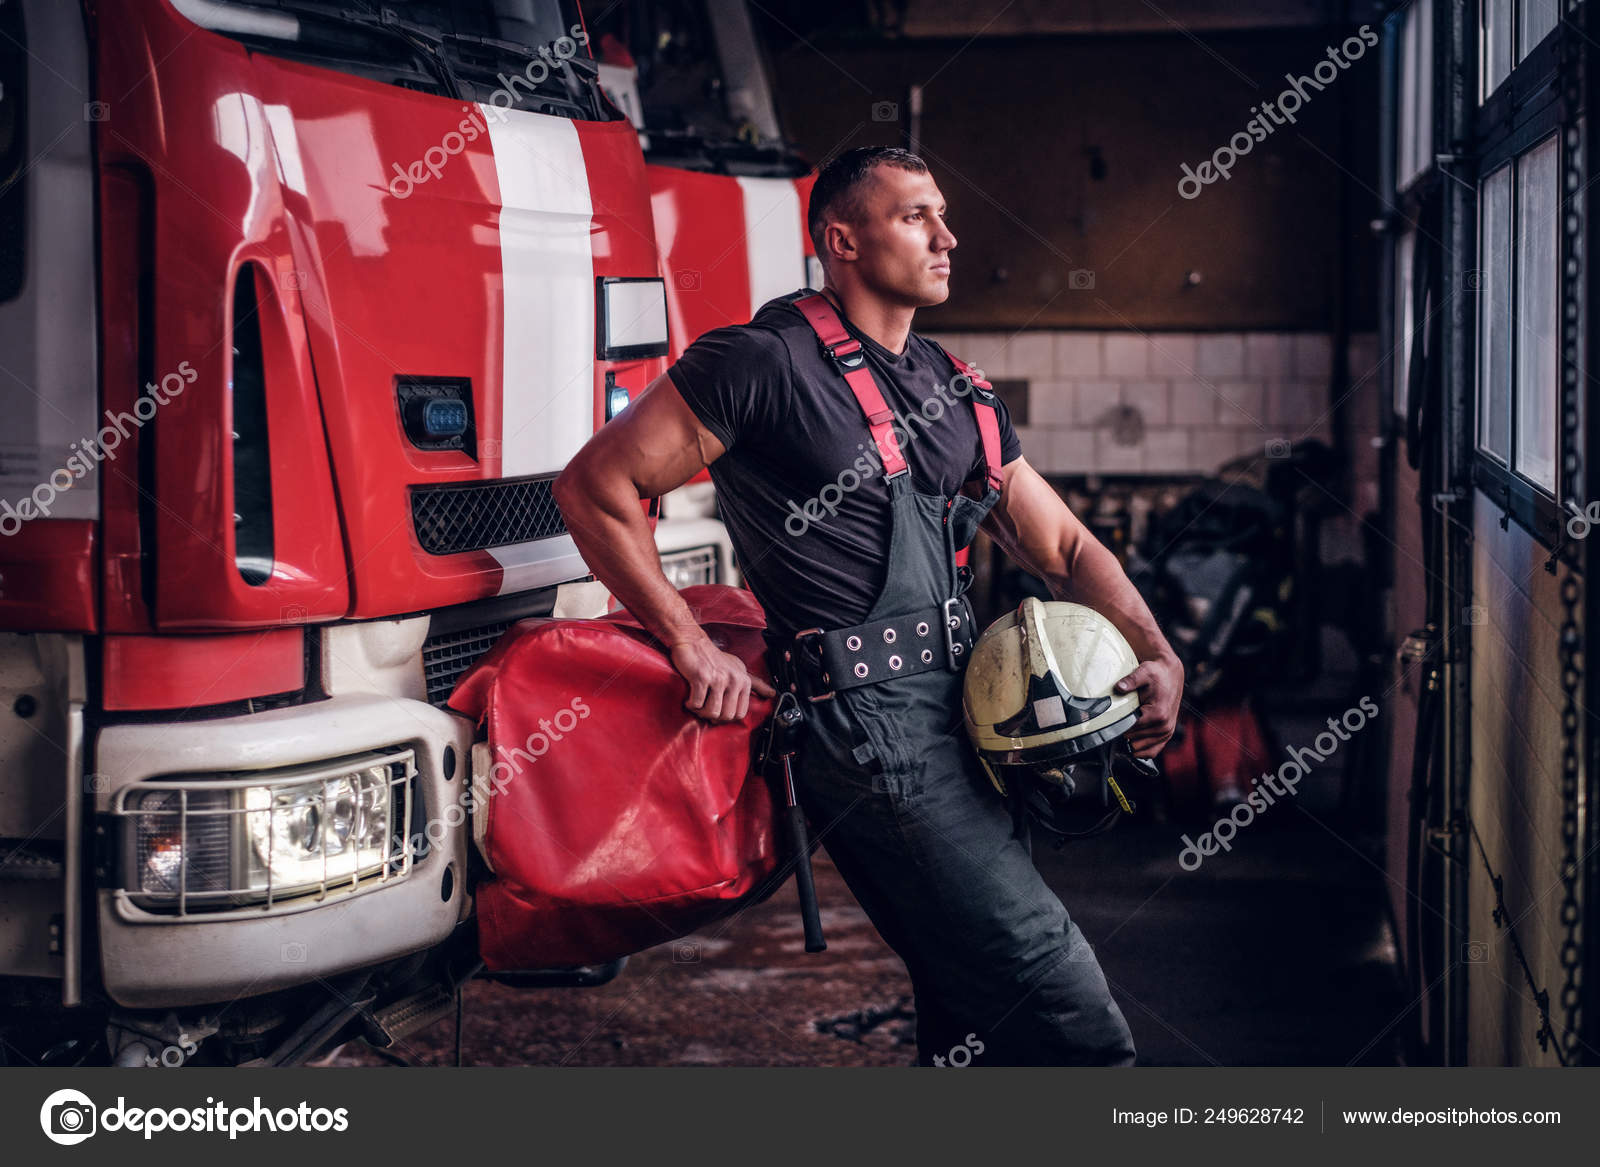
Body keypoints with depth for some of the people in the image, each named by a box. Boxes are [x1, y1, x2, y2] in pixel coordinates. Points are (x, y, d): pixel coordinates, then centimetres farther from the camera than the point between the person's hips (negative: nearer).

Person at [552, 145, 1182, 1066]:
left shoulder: (957, 391, 18)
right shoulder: (765, 361, -6)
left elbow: (1064, 546, 20)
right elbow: (596, 488, -4)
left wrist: (1157, 654, 2)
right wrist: (694, 649, -8)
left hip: (960, 720, 8)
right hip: (870, 728, -8)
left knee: (973, 1005, 16)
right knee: (1068, 1016, -13)